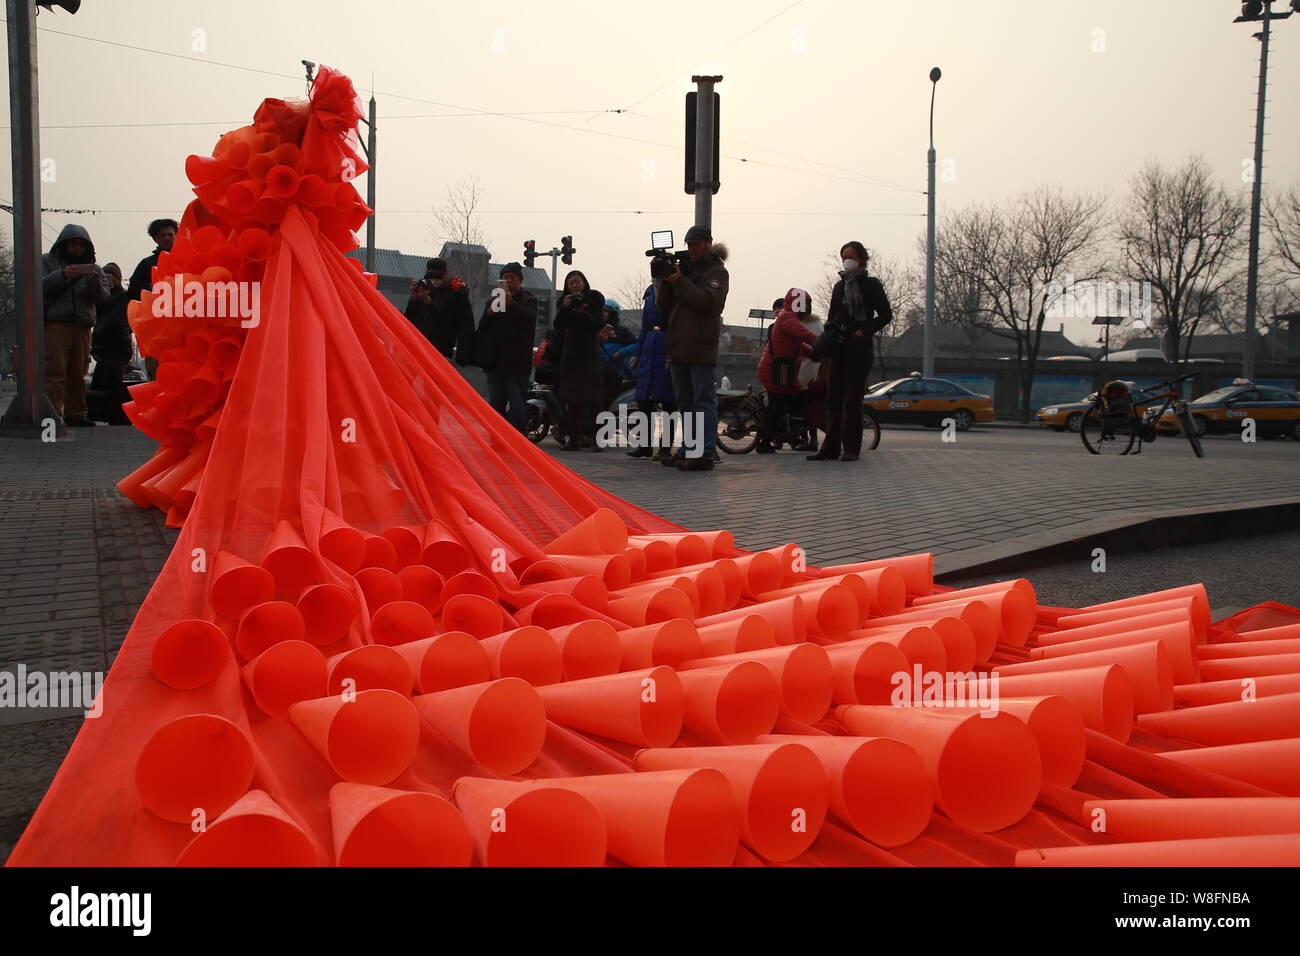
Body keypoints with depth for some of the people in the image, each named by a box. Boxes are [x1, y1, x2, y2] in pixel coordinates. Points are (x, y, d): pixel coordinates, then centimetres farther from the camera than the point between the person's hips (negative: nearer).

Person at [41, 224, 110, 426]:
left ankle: (75, 414, 8)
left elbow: (103, 299, 6)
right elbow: (40, 286, -5)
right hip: (55, 323, -3)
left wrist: (95, 281, -14)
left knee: (77, 373, 3)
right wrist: (62, 275, -20)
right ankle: (52, 414, -16)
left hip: (82, 327, 3)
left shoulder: (92, 268, 19)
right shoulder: (47, 261, 12)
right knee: (55, 371, -11)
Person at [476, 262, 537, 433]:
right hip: (495, 360, 4)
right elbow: (482, 327, 11)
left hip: (517, 361, -4)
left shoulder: (528, 300, 6)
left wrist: (511, 303, -25)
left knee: (517, 405, -7)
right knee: (495, 403, 6)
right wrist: (490, 313, -7)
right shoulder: (493, 299, 17)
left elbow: (530, 319, -15)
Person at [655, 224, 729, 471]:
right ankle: (688, 449, 20)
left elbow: (707, 301, -16)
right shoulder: (683, 268, 19)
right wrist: (665, 281, -1)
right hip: (679, 348, 7)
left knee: (704, 401, -9)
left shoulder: (717, 271, 1)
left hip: (701, 348, -7)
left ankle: (705, 454, -10)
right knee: (685, 402, 12)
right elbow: (663, 307, 15)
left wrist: (680, 281, -15)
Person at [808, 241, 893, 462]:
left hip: (859, 346, -6)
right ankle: (831, 447, 4)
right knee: (833, 397, 2)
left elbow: (886, 315, -1)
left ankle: (851, 448, -3)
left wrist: (863, 331, -10)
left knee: (852, 398, -7)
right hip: (839, 347, 6)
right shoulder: (839, 286, 18)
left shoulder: (871, 284, 2)